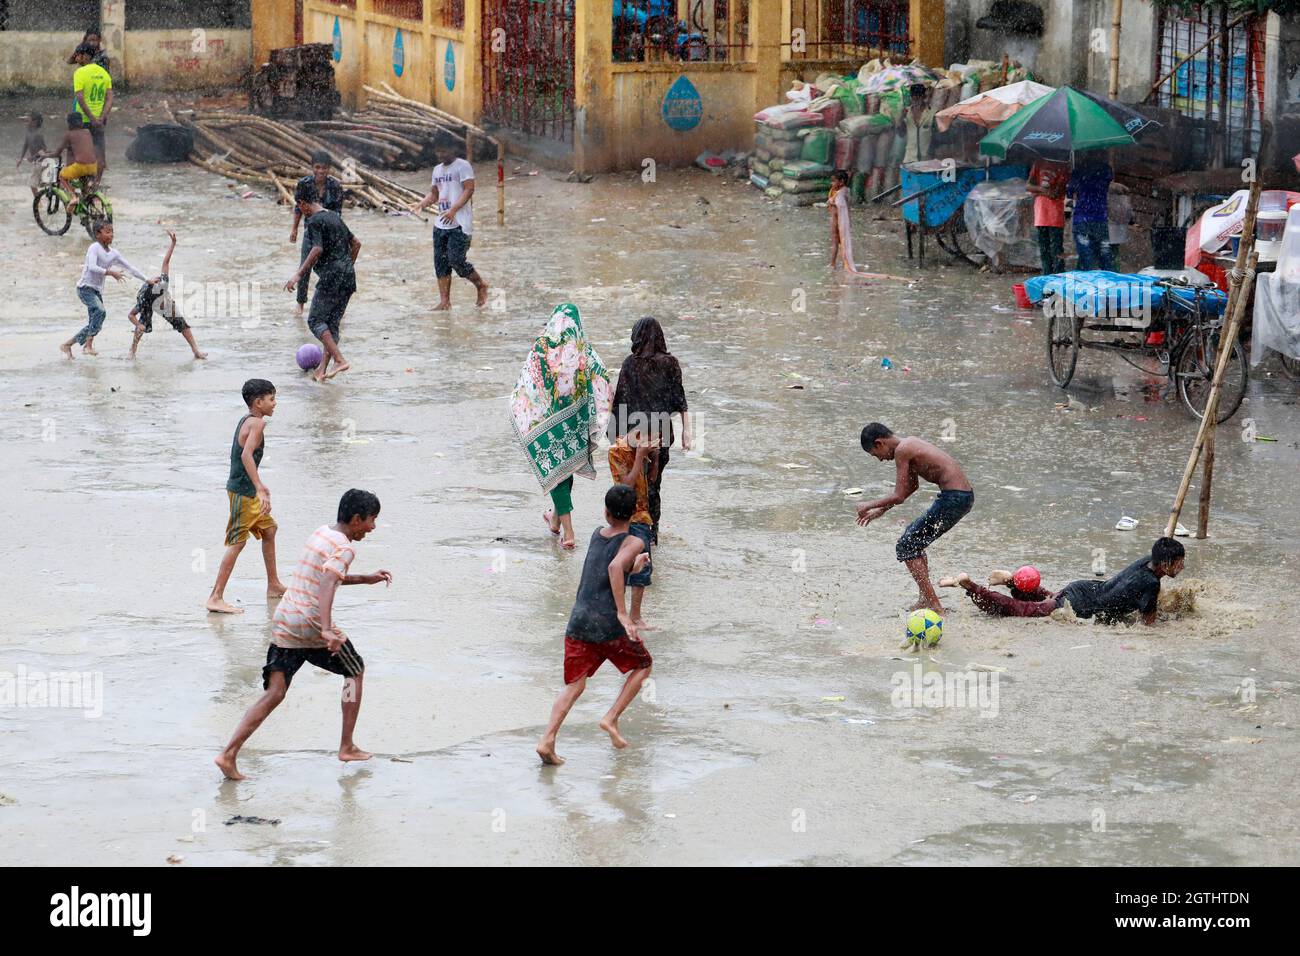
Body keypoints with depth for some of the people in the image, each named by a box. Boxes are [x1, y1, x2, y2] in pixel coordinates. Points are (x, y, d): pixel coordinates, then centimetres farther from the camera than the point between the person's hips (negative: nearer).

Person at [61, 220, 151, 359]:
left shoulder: (114, 253, 8)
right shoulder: (94, 248, -12)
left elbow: (129, 267, 12)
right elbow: (92, 267, -25)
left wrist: (147, 280, 9)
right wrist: (110, 272, -28)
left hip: (97, 290, 8)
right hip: (85, 288, -8)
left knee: (94, 324, 7)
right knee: (100, 311, -30)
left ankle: (67, 345, 21)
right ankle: (88, 346, -26)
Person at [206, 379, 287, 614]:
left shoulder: (246, 421, 13)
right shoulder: (257, 423, -18)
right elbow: (246, 455, -32)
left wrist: (259, 485, 35)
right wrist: (260, 489, -37)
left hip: (248, 491, 10)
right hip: (243, 491, -10)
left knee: (269, 529, 21)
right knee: (237, 542, -10)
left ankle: (274, 586, 32)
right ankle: (216, 598, -11)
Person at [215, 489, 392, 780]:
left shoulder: (321, 533, 16)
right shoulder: (344, 548, -11)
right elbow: (327, 586, -27)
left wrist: (366, 579, 32)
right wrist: (327, 630, -38)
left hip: (283, 623, 7)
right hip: (312, 625, -7)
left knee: (273, 694, 1)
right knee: (355, 671, 19)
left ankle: (229, 754, -14)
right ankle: (347, 747, 21)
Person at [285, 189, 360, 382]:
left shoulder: (314, 221, -9)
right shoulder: (335, 217, 17)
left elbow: (317, 250, -21)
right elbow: (356, 243, 22)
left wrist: (299, 274, -20)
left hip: (331, 277, -8)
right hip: (348, 277, 8)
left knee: (315, 320, -2)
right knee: (333, 323, 10)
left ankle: (340, 360, -15)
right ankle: (322, 367, 10)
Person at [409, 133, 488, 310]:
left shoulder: (462, 166, -7)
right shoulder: (437, 170, 18)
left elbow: (469, 190, -15)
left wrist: (453, 210, -25)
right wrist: (421, 204, 4)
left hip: (460, 224, -8)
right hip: (441, 224, 8)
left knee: (456, 259, -13)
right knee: (440, 262, 3)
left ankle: (481, 285, 9)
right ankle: (444, 301, 6)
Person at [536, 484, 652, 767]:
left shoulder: (597, 535, 15)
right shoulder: (632, 543, -3)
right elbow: (615, 567, -24)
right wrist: (622, 613, -25)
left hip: (579, 620, 5)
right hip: (608, 622, -5)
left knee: (574, 686, 6)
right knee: (643, 666, 19)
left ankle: (547, 740, -14)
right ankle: (611, 718, 5)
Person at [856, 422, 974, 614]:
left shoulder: (902, 451, -12)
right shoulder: (910, 444, 18)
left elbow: (899, 497, -13)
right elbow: (911, 486, 31)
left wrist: (870, 505, 2)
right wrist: (881, 510, 33)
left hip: (953, 498, -10)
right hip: (965, 496, 10)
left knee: (906, 546, -4)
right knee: (915, 536, 26)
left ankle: (934, 605, -10)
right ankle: (926, 600, 27)